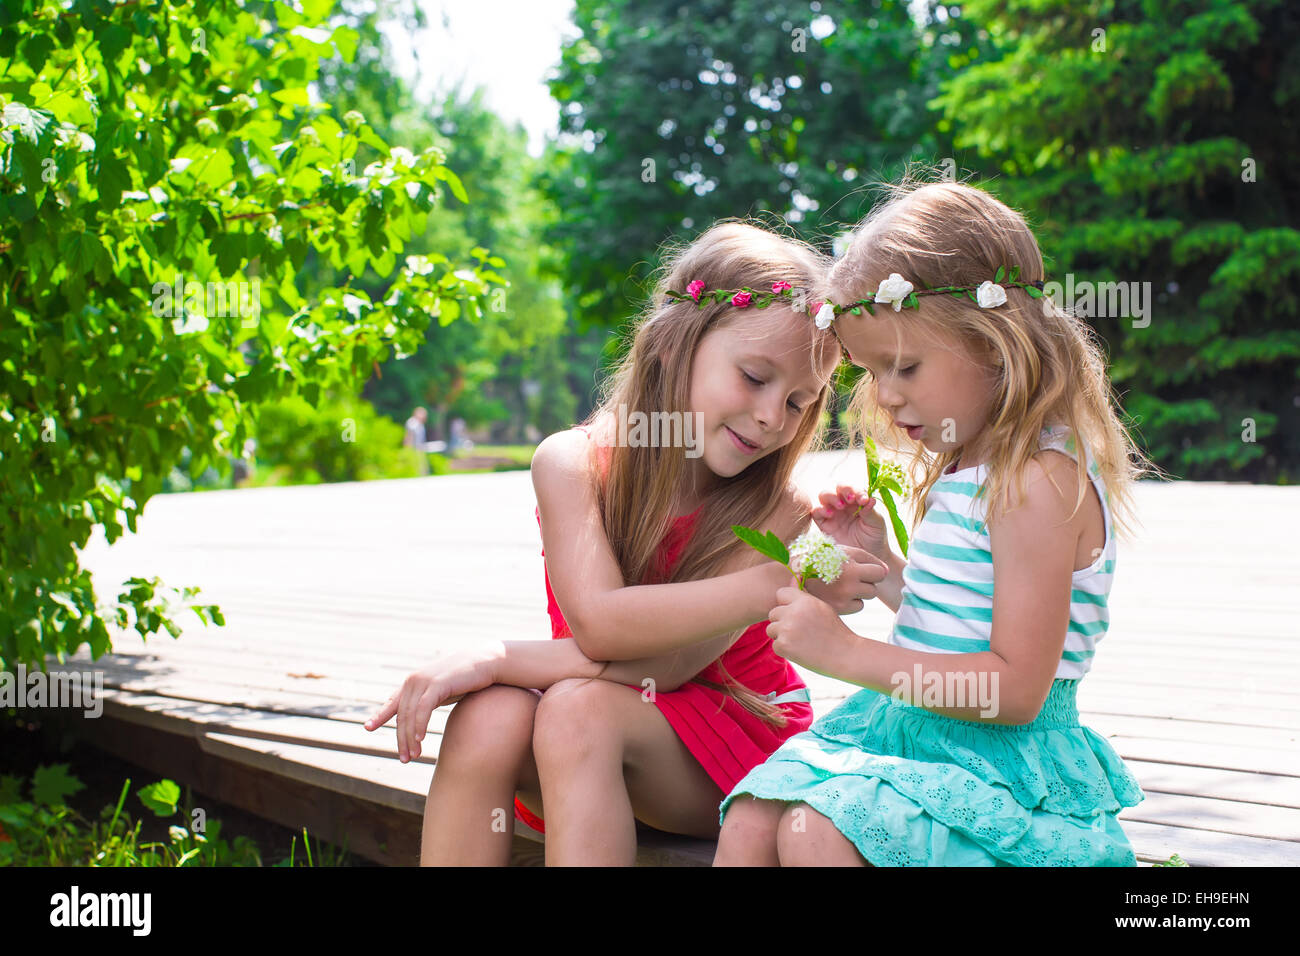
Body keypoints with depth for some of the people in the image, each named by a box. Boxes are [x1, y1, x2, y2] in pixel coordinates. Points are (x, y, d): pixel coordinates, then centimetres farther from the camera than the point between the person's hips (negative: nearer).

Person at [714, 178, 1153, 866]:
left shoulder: (1040, 481, -18)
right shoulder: (964, 468, 13)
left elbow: (1015, 689, -23)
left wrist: (846, 652, -21)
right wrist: (879, 562, 10)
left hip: (1001, 764, -9)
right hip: (908, 731, 9)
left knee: (814, 831, -28)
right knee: (749, 822, -9)